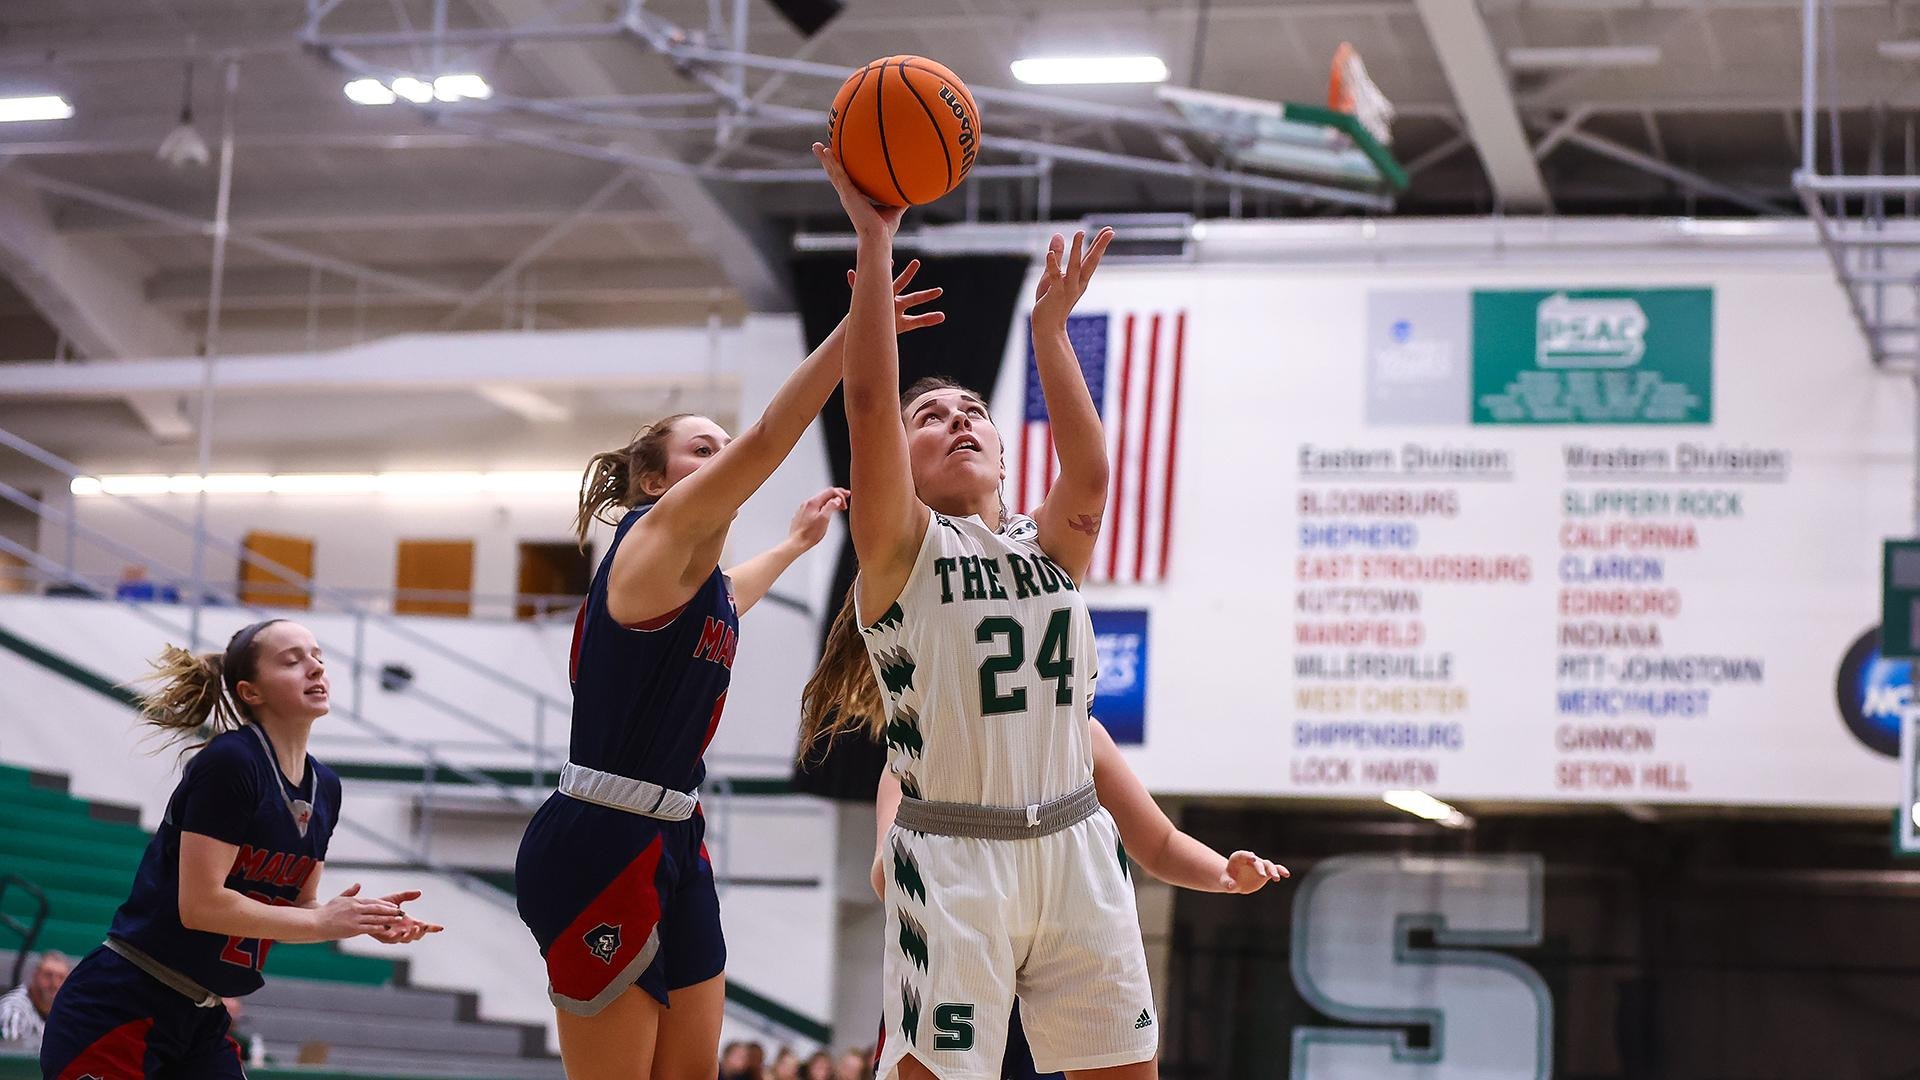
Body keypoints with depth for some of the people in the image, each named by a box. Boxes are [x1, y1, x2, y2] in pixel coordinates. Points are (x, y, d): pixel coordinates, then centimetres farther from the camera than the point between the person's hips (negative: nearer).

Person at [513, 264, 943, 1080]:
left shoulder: (703, 576, 17)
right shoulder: (652, 543, -10)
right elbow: (768, 439, -24)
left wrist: (797, 541, 55)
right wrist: (853, 331, -28)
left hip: (671, 844, 10)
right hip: (601, 849, -10)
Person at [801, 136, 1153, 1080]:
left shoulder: (1049, 549, 13)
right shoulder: (903, 549, 0)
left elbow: (1089, 473, -9)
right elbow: (868, 407, -14)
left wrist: (1049, 327, -9)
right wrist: (874, 243, -17)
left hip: (1075, 850, 5)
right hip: (955, 859, -5)